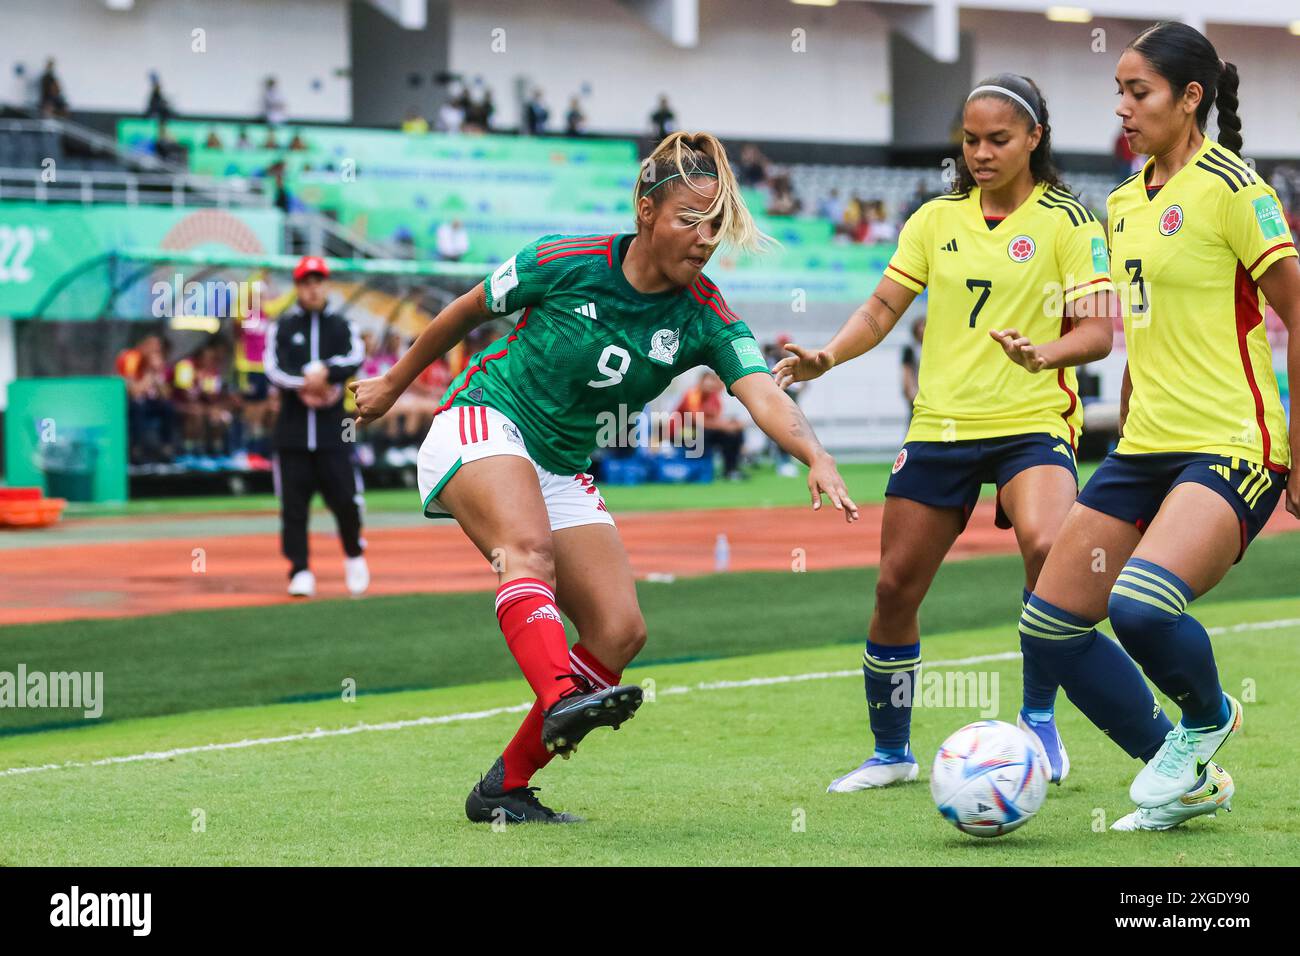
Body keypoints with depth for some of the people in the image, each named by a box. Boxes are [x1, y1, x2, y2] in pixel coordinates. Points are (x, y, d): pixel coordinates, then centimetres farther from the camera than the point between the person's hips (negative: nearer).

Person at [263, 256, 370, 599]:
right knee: (293, 504, -2)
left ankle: (354, 557, 21)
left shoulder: (341, 326, 9)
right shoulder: (282, 327, 9)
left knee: (345, 499, -2)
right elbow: (273, 368, -6)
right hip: (292, 431, 0)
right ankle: (300, 571, 5)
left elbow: (355, 358, -10)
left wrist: (325, 372, -27)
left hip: (332, 432, 0)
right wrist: (306, 384, -19)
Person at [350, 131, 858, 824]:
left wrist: (816, 458, -44)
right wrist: (395, 383, 15)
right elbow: (467, 311, 3)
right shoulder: (568, 263, -14)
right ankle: (563, 700, -60)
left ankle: (505, 788, 1)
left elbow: (763, 396, -24)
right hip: (482, 425, -5)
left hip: (562, 471, 5)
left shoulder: (704, 317, -7)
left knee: (620, 633, -9)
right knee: (529, 549, -36)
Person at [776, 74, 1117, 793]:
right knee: (895, 586, 3)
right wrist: (825, 358, -7)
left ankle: (1039, 719, -13)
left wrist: (1044, 354, -28)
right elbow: (882, 309, 10)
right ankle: (891, 753, 23)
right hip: (940, 425, 4)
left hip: (1032, 423, -4)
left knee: (1047, 548, -31)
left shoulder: (1065, 221, -3)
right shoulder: (936, 220, 9)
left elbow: (1097, 331, -8)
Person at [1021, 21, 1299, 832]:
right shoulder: (1124, 203, 13)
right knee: (1049, 628, 3)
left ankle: (1207, 719, 3)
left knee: (1141, 606, -30)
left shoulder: (1231, 189, -10)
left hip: (1233, 447, -9)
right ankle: (1188, 780, 16)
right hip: (1144, 450, 9)